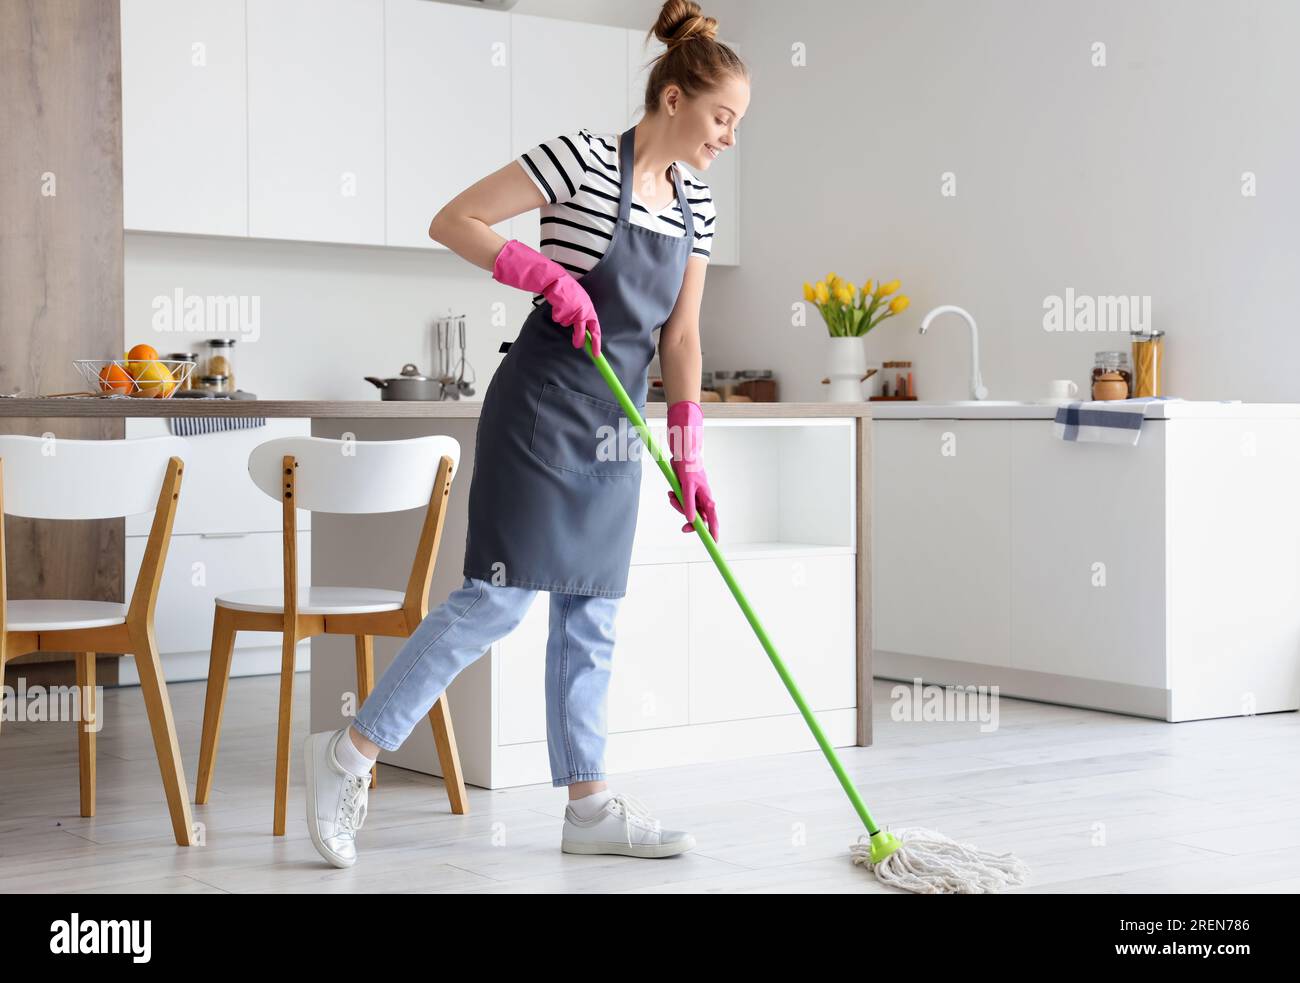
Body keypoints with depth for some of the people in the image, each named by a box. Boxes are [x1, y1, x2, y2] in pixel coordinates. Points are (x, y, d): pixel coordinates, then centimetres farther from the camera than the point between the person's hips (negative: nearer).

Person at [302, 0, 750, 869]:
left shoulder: (694, 202, 10)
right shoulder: (585, 158, -11)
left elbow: (681, 336, 11)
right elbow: (452, 222, -12)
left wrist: (689, 460, 5)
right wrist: (549, 275, -22)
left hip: (615, 429, 7)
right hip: (541, 409, -7)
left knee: (590, 614, 9)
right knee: (499, 596, -11)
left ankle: (589, 804, 15)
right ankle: (352, 753, -1)